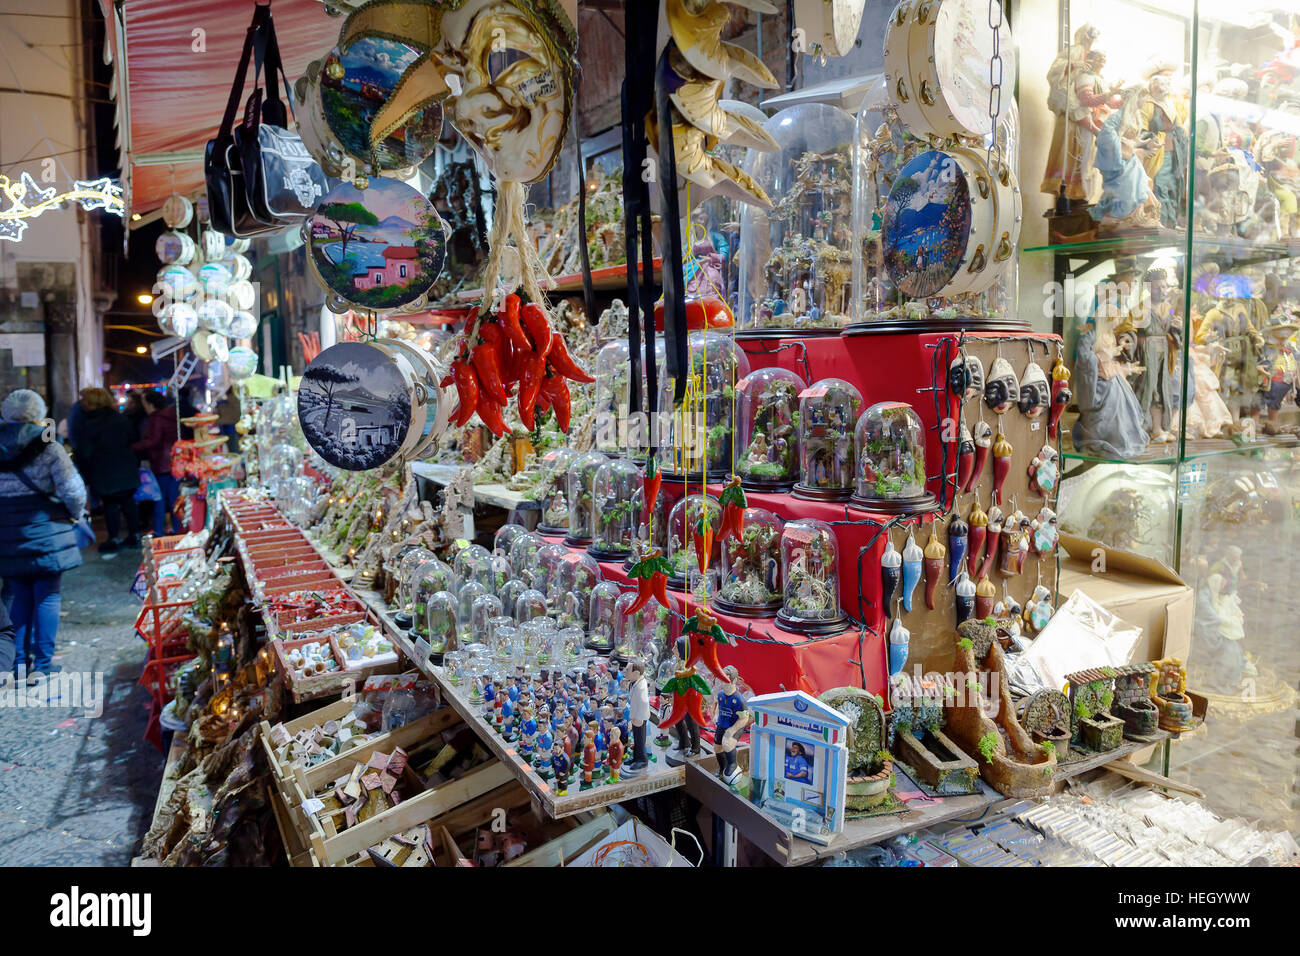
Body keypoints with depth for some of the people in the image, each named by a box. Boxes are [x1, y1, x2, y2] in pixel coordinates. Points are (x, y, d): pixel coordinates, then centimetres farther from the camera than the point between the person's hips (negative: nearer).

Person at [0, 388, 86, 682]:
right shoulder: (49, 448, -10)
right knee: (48, 596, 4)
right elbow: (73, 492, -13)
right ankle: (43, 662, 7)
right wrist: (74, 513, 6)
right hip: (45, 532, -4)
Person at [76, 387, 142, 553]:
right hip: (127, 471, 4)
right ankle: (134, 535, 19)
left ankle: (113, 539, 8)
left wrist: (86, 477, -1)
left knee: (110, 504, 5)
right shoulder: (121, 419, 2)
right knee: (128, 501, 14)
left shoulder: (90, 427, -12)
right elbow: (133, 441, 10)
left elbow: (85, 455, -10)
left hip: (104, 475, -4)